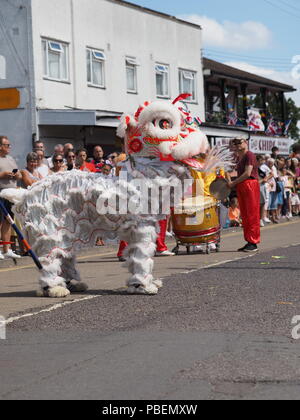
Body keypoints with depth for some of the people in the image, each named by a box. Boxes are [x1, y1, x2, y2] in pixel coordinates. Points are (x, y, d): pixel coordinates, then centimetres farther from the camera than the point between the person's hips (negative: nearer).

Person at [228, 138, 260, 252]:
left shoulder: (249, 155, -10)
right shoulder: (239, 157, 17)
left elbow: (247, 173, -17)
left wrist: (234, 183, -11)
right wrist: (233, 184, 5)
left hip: (250, 186, -9)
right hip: (241, 187, 9)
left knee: (252, 215, -6)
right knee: (244, 215, 9)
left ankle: (254, 243, -4)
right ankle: (249, 242, 15)